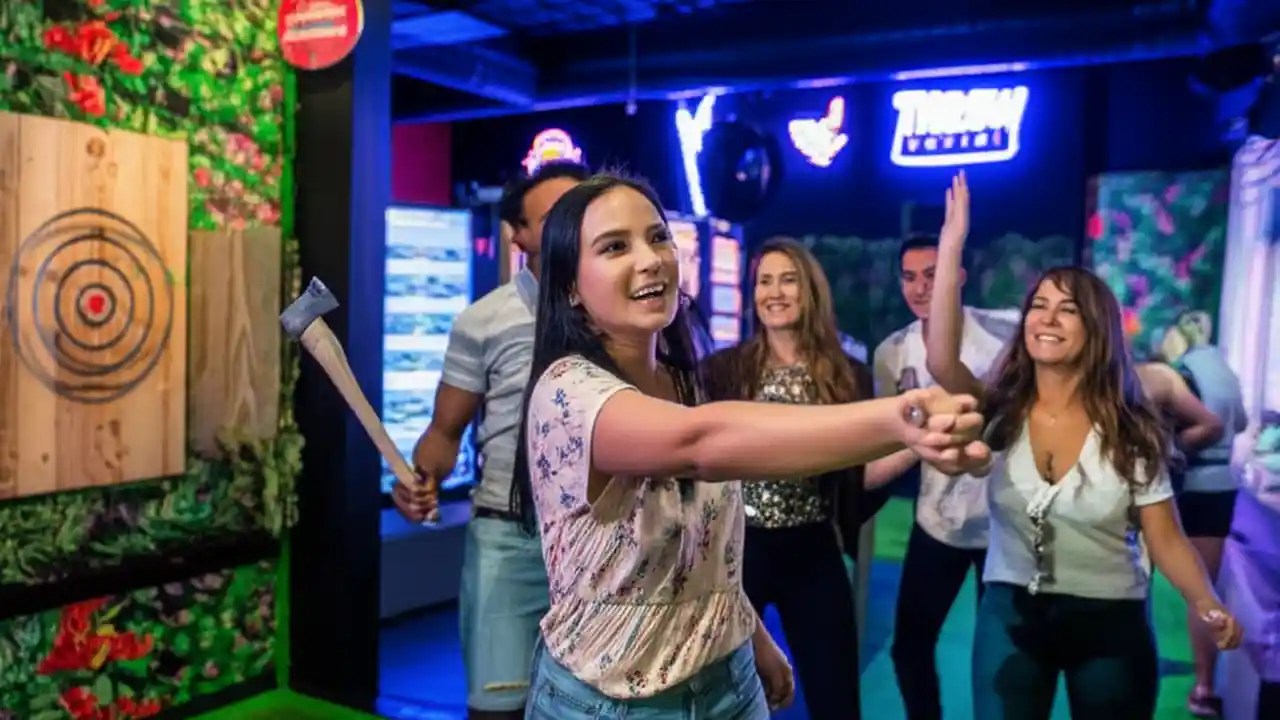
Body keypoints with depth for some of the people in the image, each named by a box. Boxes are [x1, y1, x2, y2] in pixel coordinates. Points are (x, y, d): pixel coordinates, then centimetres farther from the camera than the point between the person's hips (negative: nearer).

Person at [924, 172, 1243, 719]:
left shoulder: (1131, 433, -7)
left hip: (1109, 622, 0)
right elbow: (941, 362, -25)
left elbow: (1166, 540, -5)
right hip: (1009, 616, 1)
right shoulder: (997, 413, -6)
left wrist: (1208, 605, -25)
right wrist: (951, 246, -27)